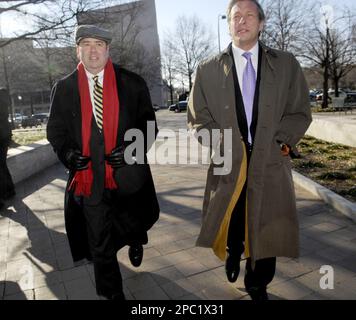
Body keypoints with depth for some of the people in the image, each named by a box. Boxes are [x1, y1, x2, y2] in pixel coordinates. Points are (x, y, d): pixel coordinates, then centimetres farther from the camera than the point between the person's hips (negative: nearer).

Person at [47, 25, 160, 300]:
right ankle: (113, 293, 33)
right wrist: (67, 152, -11)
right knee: (100, 246, 10)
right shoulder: (63, 88, 4)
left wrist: (132, 148, -15)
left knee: (134, 225, 19)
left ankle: (135, 239, 58)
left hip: (127, 175, 0)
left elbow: (148, 124, 2)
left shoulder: (133, 83, 0)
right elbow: (56, 130, 9)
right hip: (89, 179, 1)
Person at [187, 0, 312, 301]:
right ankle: (232, 255, 47)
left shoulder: (286, 64, 8)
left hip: (270, 163, 1)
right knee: (231, 228, 11)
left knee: (266, 233, 7)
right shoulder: (208, 69, 6)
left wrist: (279, 143, -8)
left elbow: (300, 113, 8)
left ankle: (257, 286, 34)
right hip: (228, 164, 0)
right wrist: (223, 144, -10)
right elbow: (198, 119, 5)